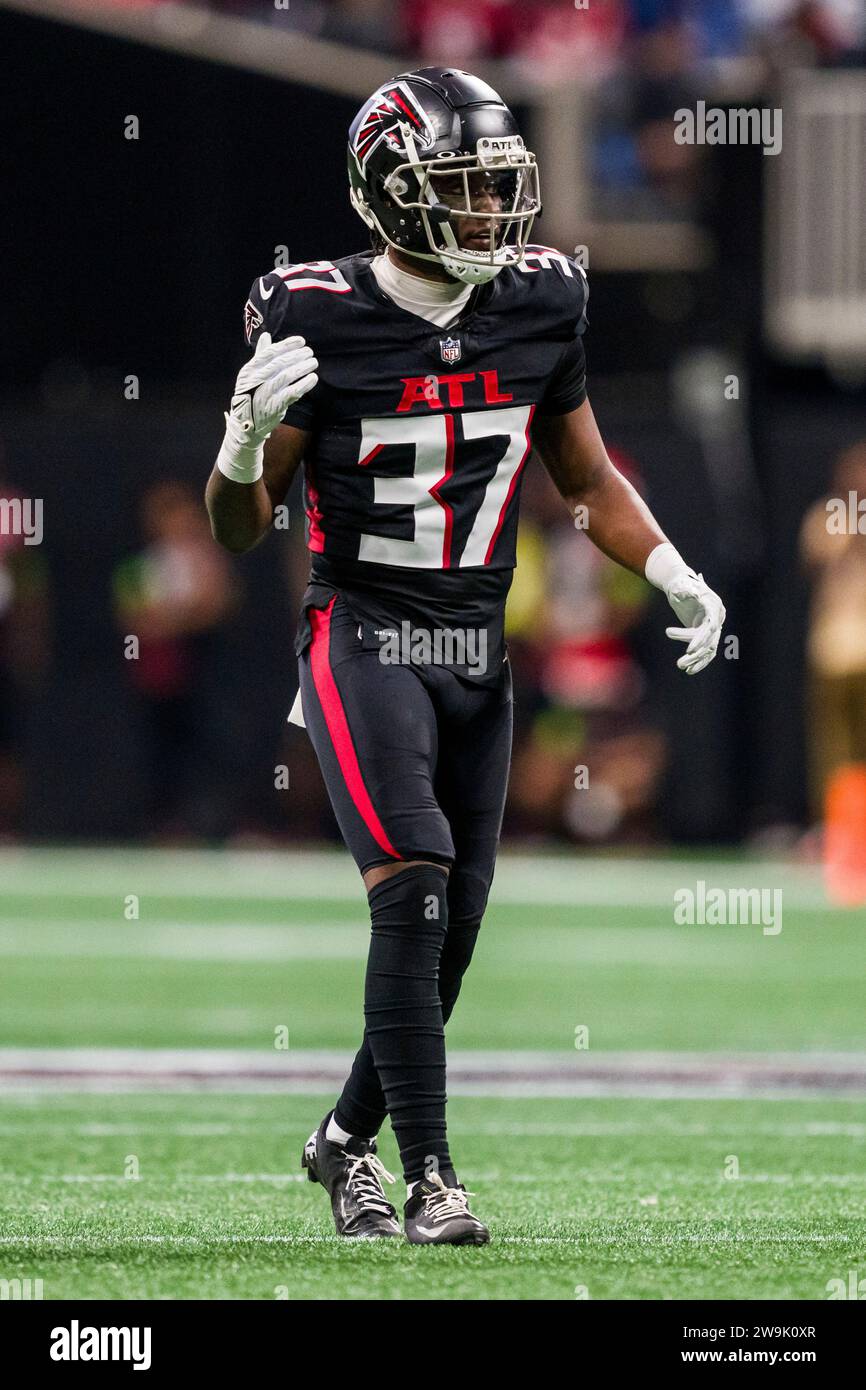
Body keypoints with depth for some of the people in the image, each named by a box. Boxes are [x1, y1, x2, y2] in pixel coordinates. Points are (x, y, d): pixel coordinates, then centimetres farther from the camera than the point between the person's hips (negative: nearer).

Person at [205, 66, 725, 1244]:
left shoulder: (538, 307, 3)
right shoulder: (321, 322, -11)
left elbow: (586, 479, 16)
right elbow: (238, 530, -5)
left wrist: (675, 576, 1)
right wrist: (247, 433, -26)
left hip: (477, 650, 5)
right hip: (363, 640, -5)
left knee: (452, 926, 7)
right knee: (415, 888, -20)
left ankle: (347, 1138, 29)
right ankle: (429, 1179, -15)